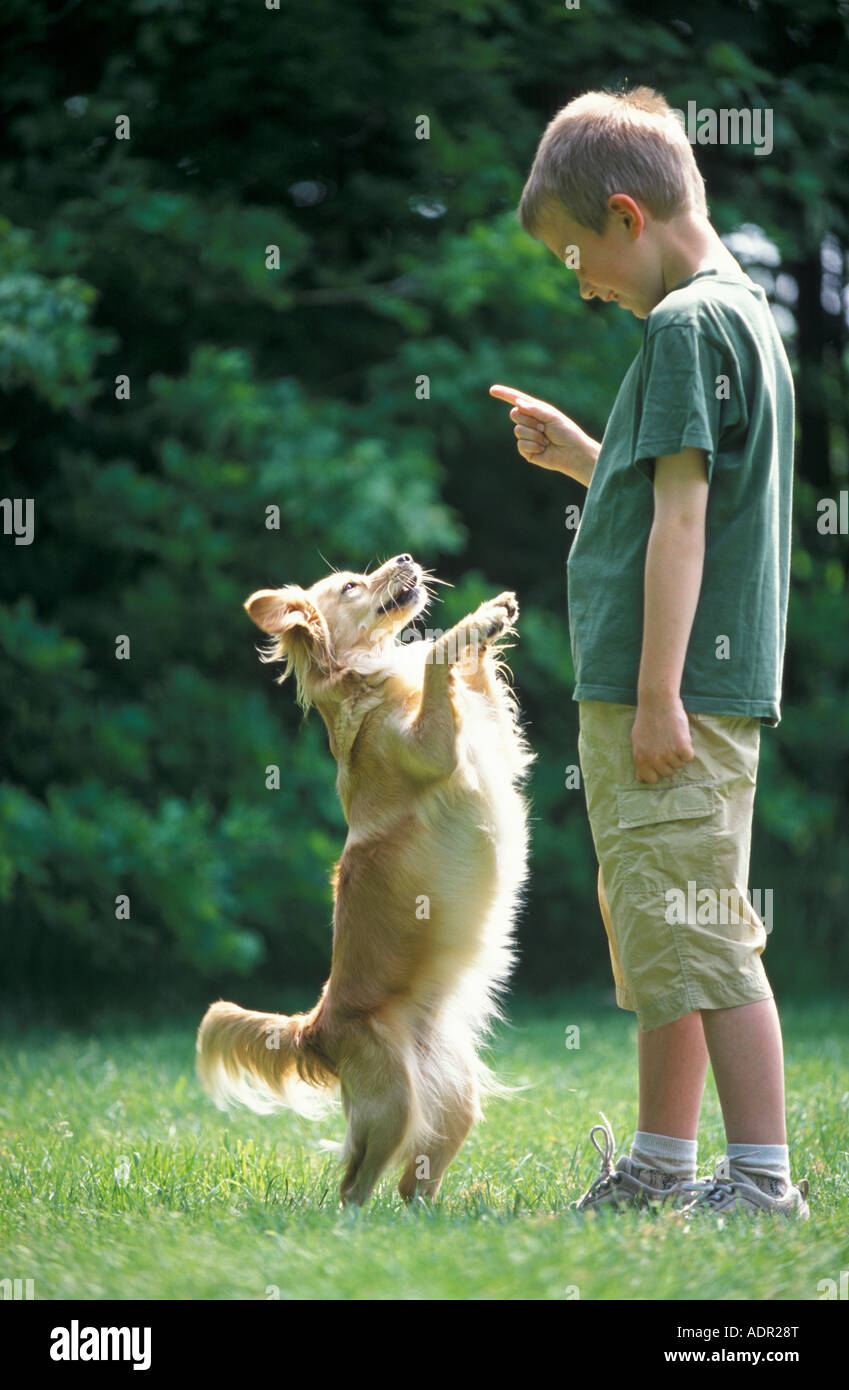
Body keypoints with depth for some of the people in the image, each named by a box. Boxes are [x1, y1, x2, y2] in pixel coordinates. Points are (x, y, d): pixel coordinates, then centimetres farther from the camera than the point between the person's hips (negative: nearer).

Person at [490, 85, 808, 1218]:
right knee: (652, 923, 15)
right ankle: (663, 1165, 23)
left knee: (696, 931, -9)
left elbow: (682, 518, -19)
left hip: (676, 690, -10)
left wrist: (658, 692, -21)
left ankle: (763, 1176, -6)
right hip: (697, 688, 10)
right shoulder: (744, 315, 18)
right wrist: (579, 455, 20)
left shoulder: (684, 325, -12)